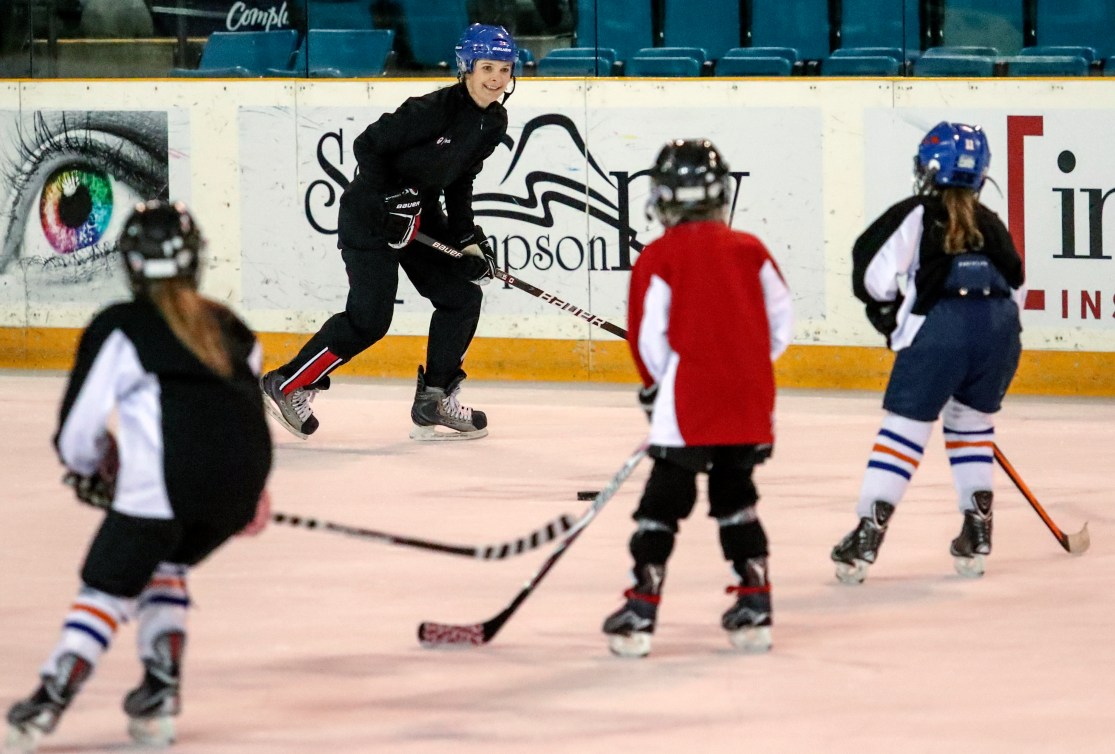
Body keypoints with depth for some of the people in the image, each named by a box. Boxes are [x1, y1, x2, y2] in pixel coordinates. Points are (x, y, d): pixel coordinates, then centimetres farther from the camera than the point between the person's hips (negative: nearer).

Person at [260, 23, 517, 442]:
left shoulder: (494, 122, 2)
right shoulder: (434, 109, -23)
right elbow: (368, 145, -20)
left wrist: (468, 238, 5)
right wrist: (390, 198, -25)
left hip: (421, 216, 9)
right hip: (370, 216, -9)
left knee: (462, 297, 2)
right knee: (369, 319, -12)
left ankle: (433, 404, 10)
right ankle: (287, 386, 1)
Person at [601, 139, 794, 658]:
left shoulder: (658, 259, -5)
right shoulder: (750, 250, 6)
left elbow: (649, 336, -6)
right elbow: (781, 321, 8)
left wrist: (656, 385, 13)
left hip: (689, 401, -4)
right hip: (749, 401, 4)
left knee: (664, 500, 1)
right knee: (735, 495, 18)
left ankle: (640, 614, -3)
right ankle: (754, 608, 15)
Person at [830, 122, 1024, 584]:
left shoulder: (914, 216, 9)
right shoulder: (991, 225, 22)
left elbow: (873, 273, 3)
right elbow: (1014, 284, 23)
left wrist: (887, 313, 23)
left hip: (938, 325, -4)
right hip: (1001, 328, 4)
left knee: (904, 426, -1)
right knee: (972, 422, 22)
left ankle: (869, 533, -7)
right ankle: (977, 532, 18)